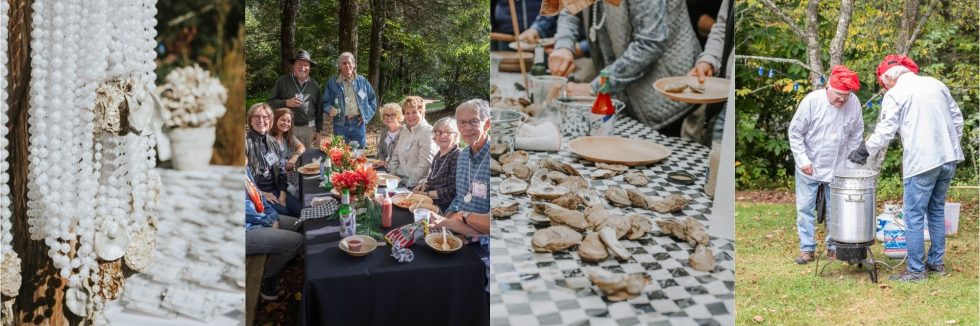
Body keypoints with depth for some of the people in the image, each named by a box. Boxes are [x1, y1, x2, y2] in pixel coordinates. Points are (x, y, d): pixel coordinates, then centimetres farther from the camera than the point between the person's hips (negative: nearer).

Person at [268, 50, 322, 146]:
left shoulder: (314, 85, 11)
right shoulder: (282, 81, 2)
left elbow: (319, 110, 15)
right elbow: (270, 103, 2)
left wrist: (319, 131, 12)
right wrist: (286, 103, -14)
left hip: (307, 128, 3)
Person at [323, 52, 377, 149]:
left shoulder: (362, 81, 6)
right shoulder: (332, 83, 1)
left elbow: (372, 100, 14)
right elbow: (326, 102, 4)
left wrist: (367, 115, 3)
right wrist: (330, 109, -18)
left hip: (358, 123, 1)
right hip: (341, 124, -1)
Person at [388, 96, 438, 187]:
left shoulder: (427, 133, -10)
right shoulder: (405, 132, 18)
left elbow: (424, 164, -17)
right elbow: (396, 155, 25)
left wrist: (410, 183, -18)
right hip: (401, 181, 7)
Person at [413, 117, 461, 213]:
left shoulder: (457, 157, -12)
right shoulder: (438, 155, 15)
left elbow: (454, 190, -18)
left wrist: (427, 194, -12)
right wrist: (424, 184, 2)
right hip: (433, 204, 8)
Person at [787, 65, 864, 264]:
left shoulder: (854, 103, -10)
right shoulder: (812, 101, -17)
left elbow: (856, 135, 6)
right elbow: (795, 132, -9)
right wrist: (803, 160, -12)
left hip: (837, 168, 2)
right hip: (809, 167, -2)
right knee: (805, 208, 2)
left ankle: (834, 247, 20)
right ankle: (807, 249, 10)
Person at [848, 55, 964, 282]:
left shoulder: (895, 94, -5)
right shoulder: (936, 84, 13)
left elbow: (885, 131, -8)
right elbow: (957, 118, 17)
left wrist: (863, 151, 2)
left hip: (922, 161, -7)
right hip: (948, 158, 7)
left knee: (914, 216, 1)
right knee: (937, 211, 19)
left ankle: (916, 270, 3)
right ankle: (936, 263, 25)